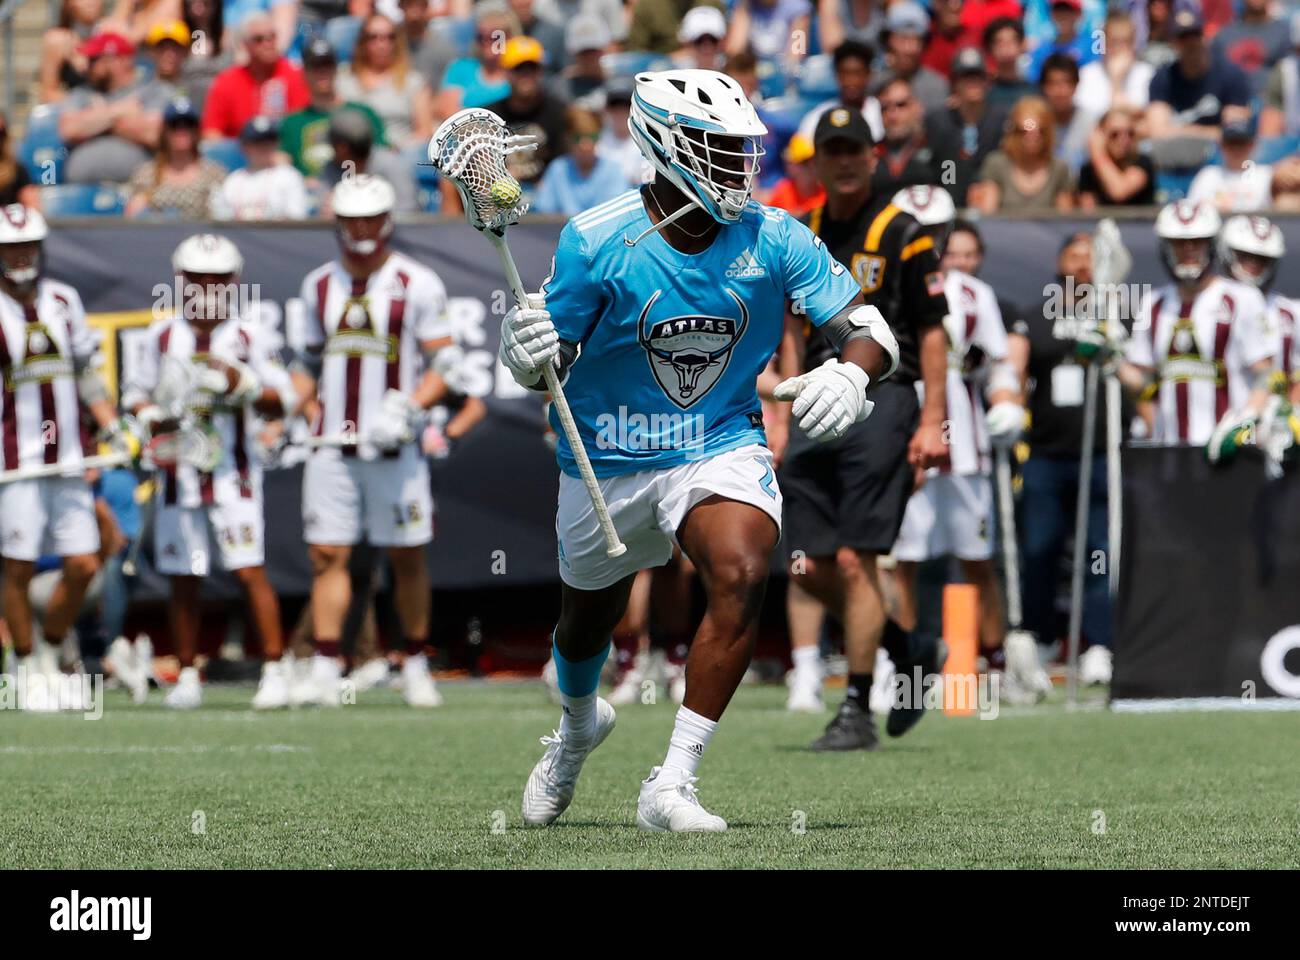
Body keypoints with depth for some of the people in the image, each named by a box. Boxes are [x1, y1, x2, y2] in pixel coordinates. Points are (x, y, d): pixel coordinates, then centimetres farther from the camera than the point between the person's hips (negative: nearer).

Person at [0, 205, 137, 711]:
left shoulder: (63, 301, 11)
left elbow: (87, 372, 19)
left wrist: (114, 429, 13)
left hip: (67, 460, 5)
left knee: (83, 565, 2)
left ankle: (53, 650, 22)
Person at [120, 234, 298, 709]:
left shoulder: (248, 336, 3)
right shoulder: (161, 336, 8)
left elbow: (285, 401, 3)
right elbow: (135, 391, 15)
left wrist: (245, 387, -14)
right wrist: (152, 416, -5)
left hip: (233, 473, -2)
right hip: (178, 473, 2)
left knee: (250, 571, -10)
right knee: (183, 580, 6)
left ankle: (274, 670, -6)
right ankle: (187, 677, 15)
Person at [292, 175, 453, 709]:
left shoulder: (417, 285, -2)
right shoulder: (319, 286, 12)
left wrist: (410, 408, -17)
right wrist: (312, 415, 6)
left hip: (392, 446, -3)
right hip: (332, 445, 3)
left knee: (408, 558, 3)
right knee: (327, 554, -3)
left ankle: (416, 666, 14)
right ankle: (325, 671, -4)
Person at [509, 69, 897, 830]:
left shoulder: (774, 240, -12)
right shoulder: (596, 243, -17)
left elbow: (870, 330, -8)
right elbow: (545, 369, -8)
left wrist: (853, 374, -30)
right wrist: (528, 352, -32)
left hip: (721, 449, 0)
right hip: (609, 462, 0)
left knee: (742, 572, -29)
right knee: (588, 621, 19)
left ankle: (672, 786, -25)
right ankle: (579, 722, 59)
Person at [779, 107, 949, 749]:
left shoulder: (903, 235, -2)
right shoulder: (801, 236, 14)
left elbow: (932, 333, -3)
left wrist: (932, 423, -10)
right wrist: (788, 412, 13)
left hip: (882, 401, -6)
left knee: (855, 562, -11)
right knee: (810, 568, 2)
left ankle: (858, 710, -5)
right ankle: (908, 656, 24)